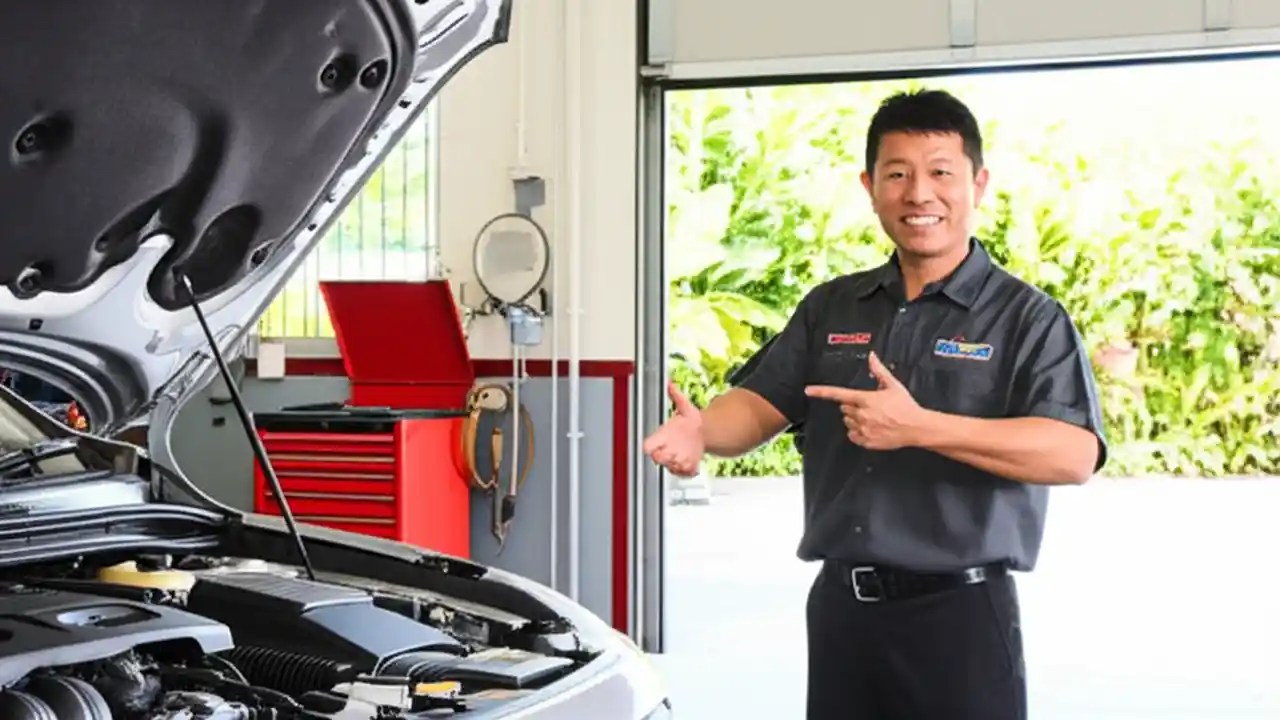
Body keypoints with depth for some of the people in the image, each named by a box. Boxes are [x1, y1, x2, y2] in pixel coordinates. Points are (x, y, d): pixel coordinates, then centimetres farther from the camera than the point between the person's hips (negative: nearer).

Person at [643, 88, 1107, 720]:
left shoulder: (1027, 319, -5)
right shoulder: (830, 307, 12)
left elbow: (1074, 454, -17)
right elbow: (761, 405, 7)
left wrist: (918, 427, -26)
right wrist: (699, 431, -18)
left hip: (959, 615, -5)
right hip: (840, 607, 5)